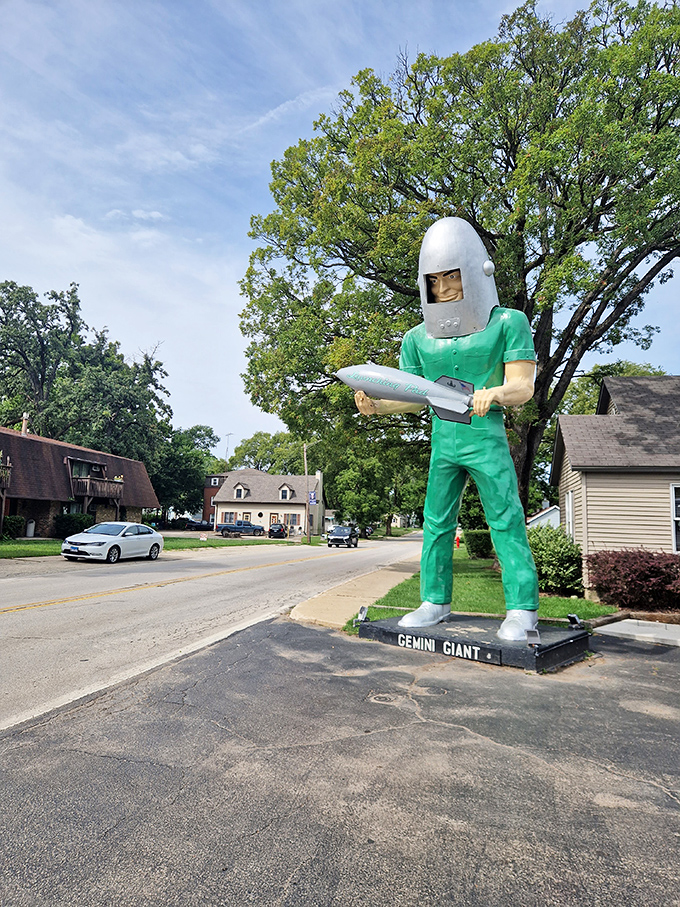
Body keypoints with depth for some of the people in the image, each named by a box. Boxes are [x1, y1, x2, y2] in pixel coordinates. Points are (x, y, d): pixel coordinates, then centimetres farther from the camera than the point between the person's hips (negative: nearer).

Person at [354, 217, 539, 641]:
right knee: (437, 523, 7)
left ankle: (522, 609, 5)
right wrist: (377, 404, -8)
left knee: (506, 522, -4)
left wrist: (497, 392, -34)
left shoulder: (507, 323, -6)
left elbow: (523, 387, -11)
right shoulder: (418, 339, 6)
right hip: (443, 442, 5)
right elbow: (416, 398, 10)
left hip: (488, 439, -4)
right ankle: (436, 602, 18)